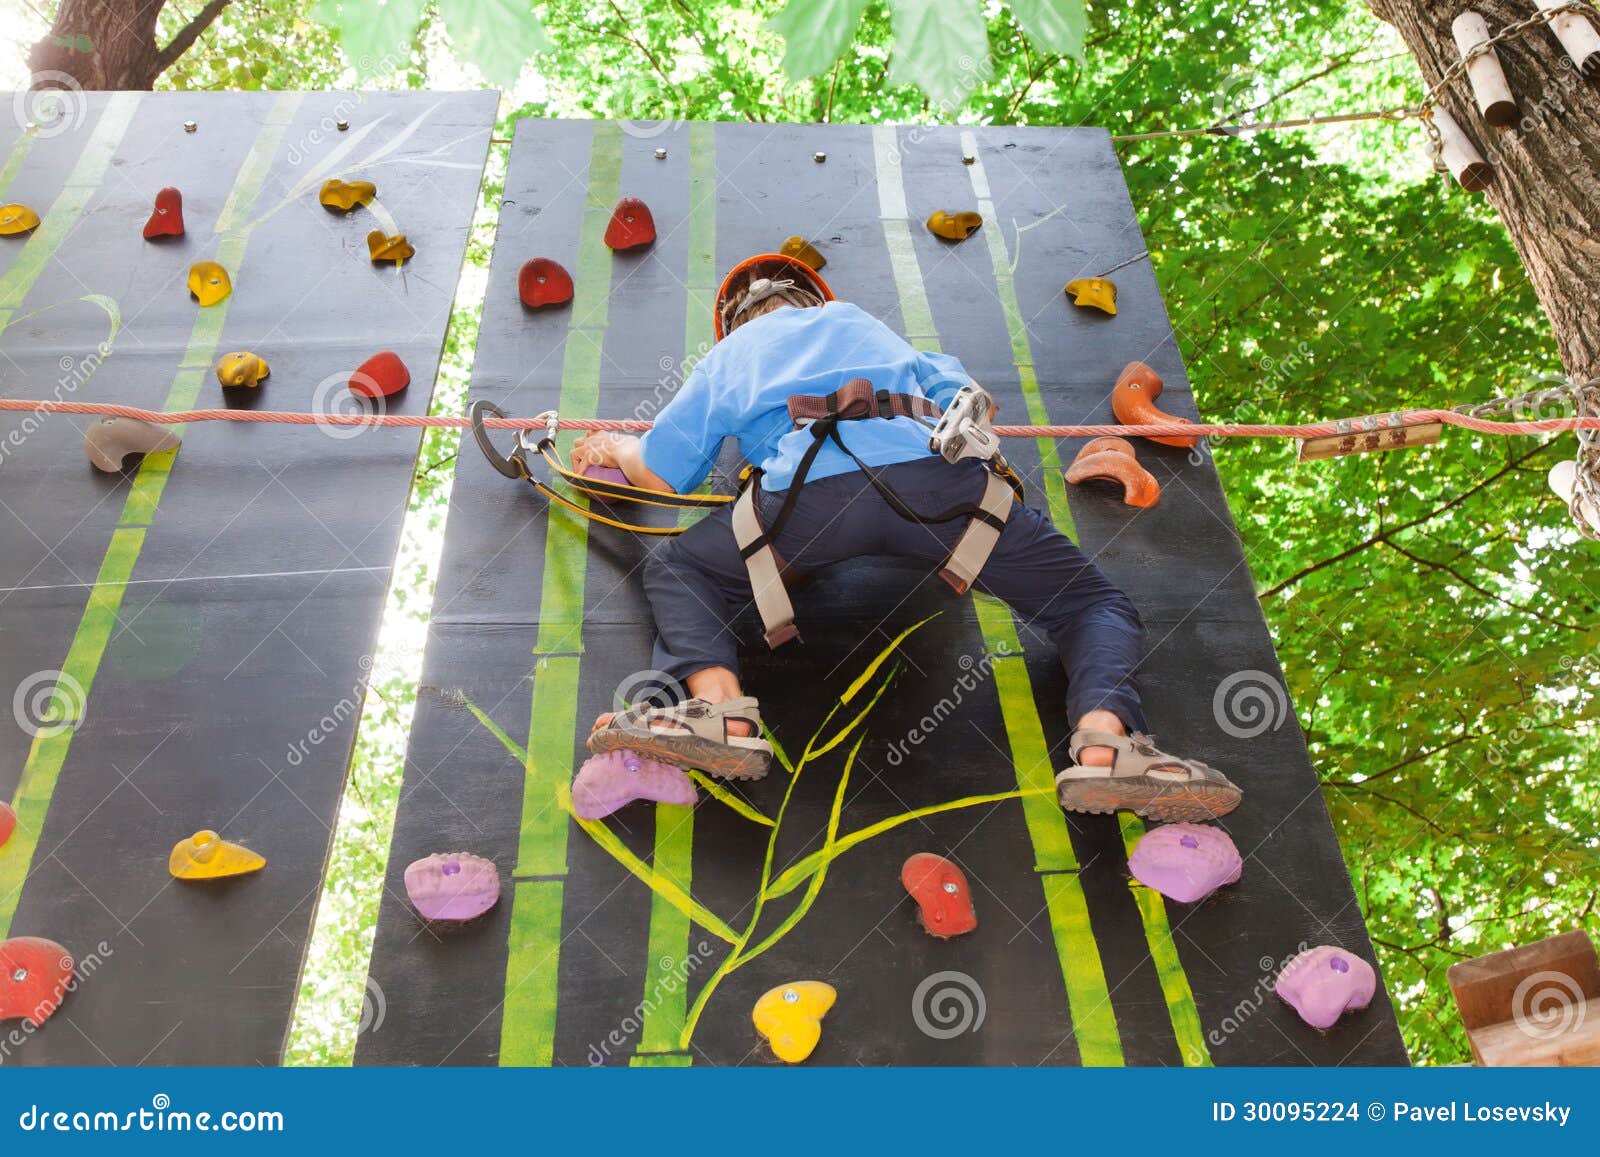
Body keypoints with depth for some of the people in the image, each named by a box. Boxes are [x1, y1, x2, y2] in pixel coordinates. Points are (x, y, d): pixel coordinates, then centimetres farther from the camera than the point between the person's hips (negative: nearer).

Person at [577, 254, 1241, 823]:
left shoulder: (728, 356, 37)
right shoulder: (862, 323, 43)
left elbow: (660, 475, 32)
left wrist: (615, 448, 54)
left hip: (811, 484, -1)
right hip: (936, 475, 2)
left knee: (676, 570, 23)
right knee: (1095, 604, 14)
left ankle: (721, 710, -7)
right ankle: (1104, 741, -17)